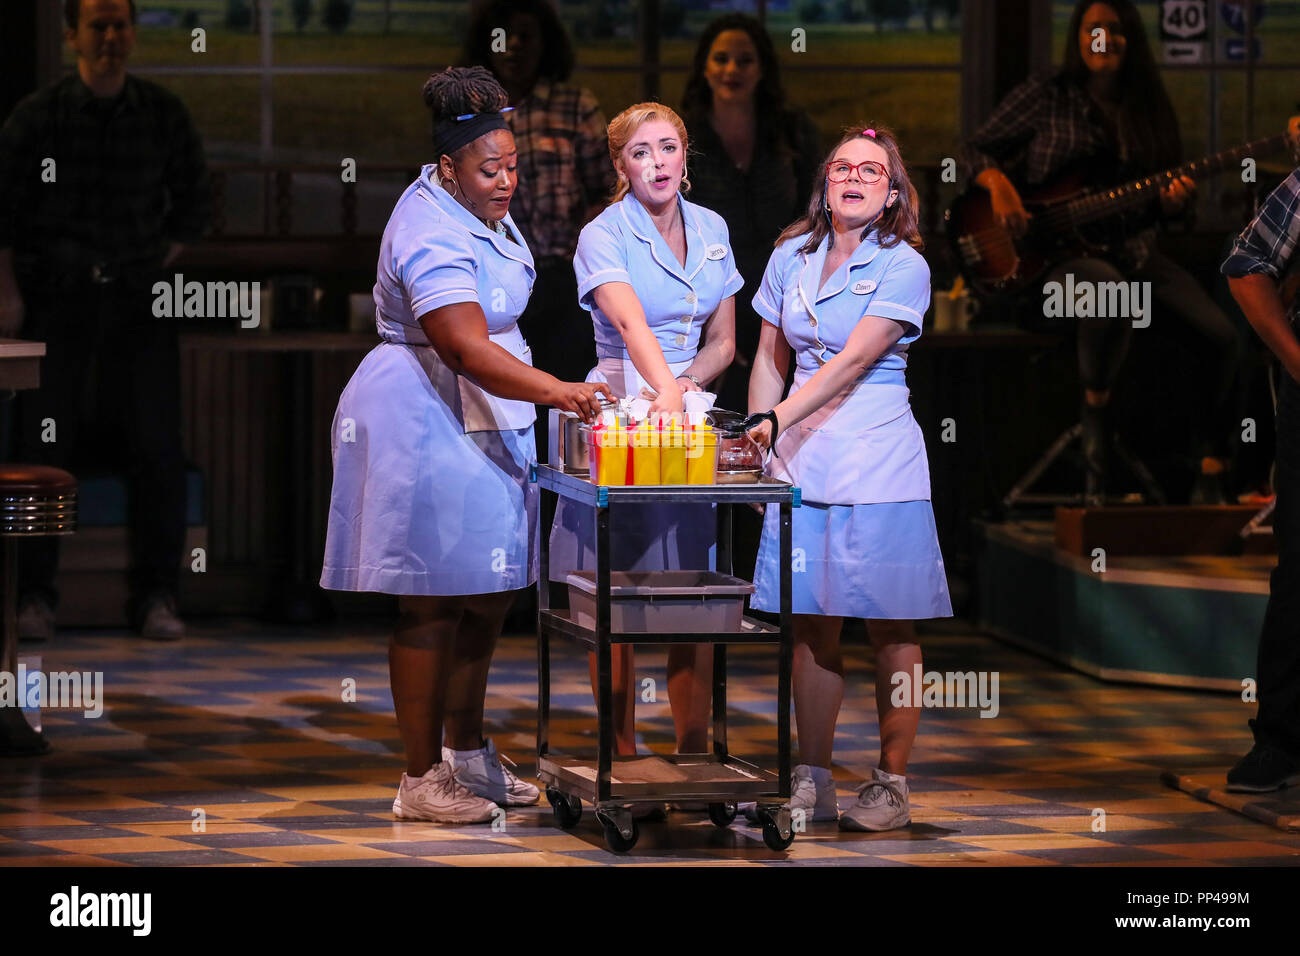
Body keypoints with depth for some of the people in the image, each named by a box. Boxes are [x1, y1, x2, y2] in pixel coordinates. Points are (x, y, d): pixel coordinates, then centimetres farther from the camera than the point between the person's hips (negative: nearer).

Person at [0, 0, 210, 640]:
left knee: (157, 447, -5)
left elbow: (193, 203, 17)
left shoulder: (163, 115, 5)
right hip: (56, 298, -2)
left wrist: (157, 268, 8)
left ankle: (156, 595, 3)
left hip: (137, 298, 2)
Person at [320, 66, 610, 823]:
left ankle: (467, 752, 27)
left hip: (482, 422, 10)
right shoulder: (432, 237, -23)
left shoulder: (477, 209, 9)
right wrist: (559, 392, -40)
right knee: (432, 603, -6)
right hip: (424, 426, -10)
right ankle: (421, 781, -2)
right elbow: (466, 348, -32)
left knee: (489, 594, 14)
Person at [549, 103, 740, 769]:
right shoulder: (603, 237, -10)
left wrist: (688, 382, -9)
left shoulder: (711, 230, 9)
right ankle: (623, 759, 4)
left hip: (689, 410, 5)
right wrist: (665, 391, -45)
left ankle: (694, 757, 9)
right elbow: (631, 323, -28)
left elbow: (723, 342, 12)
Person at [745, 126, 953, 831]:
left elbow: (853, 359, -16)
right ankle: (812, 782, 11)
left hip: (877, 459, -4)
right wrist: (757, 443, 8)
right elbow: (770, 358, 17)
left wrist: (776, 419, -25)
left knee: (890, 628, -1)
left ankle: (891, 784, 5)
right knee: (811, 626, 4)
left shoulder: (902, 267, -6)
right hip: (800, 461, 4)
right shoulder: (792, 257, 10)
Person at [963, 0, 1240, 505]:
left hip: (1131, 251, 5)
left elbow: (1148, 206, 17)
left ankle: (1211, 481, -9)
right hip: (1056, 255, -5)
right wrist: (997, 185, -15)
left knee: (1220, 335, -16)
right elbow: (977, 150, 6)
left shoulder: (1147, 109, 13)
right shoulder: (1043, 98, 2)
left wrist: (1170, 202, -7)